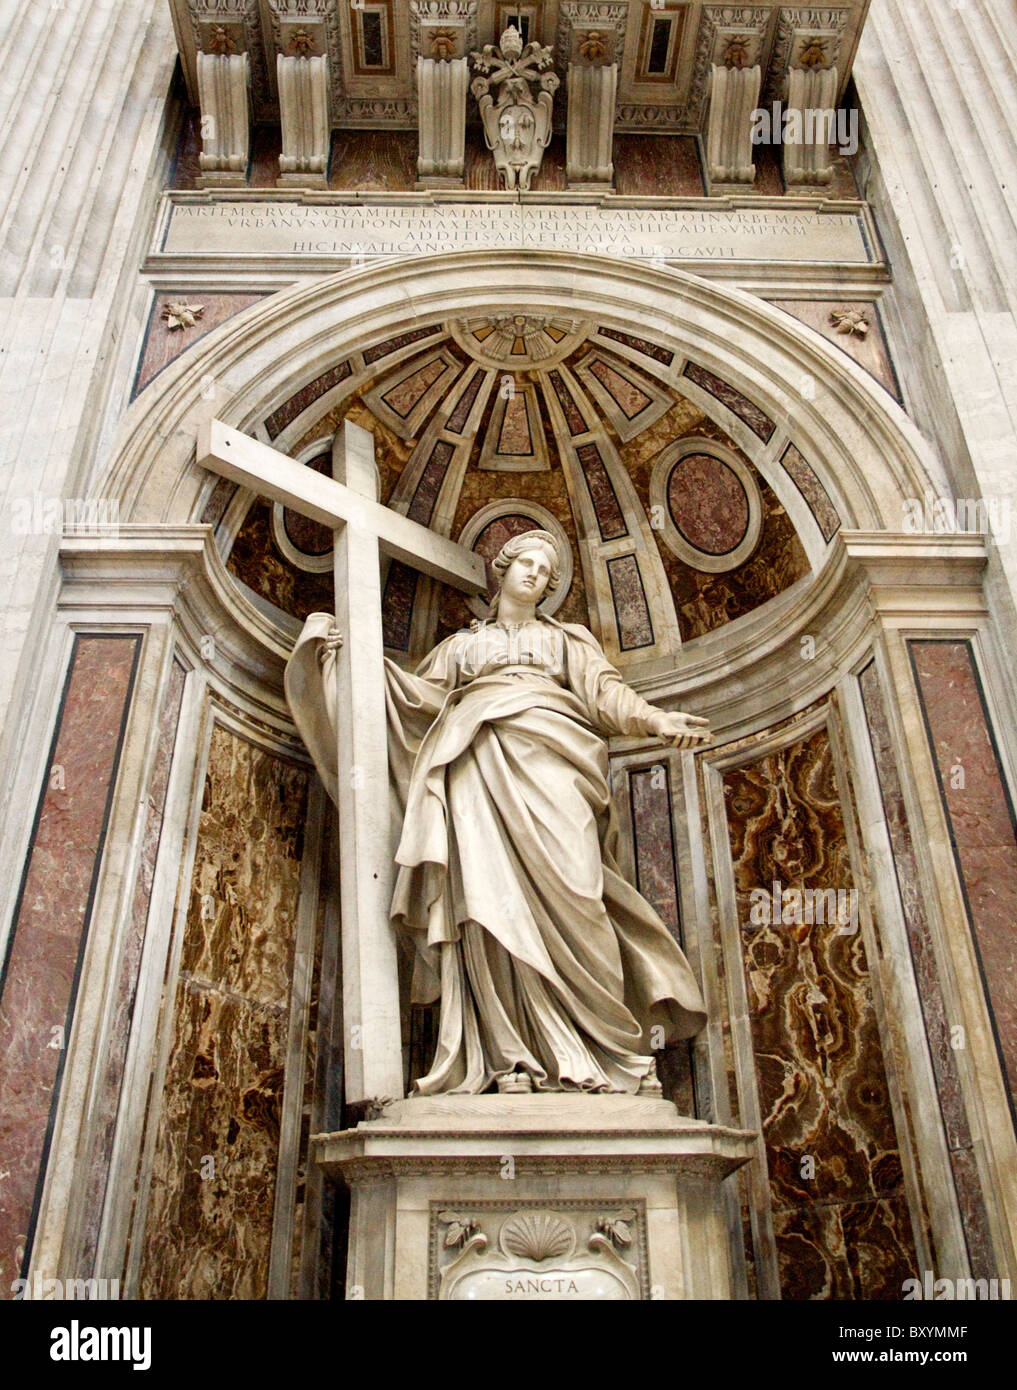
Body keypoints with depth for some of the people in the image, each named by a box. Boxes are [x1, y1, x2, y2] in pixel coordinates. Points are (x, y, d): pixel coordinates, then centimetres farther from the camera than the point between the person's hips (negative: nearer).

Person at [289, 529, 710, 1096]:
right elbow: (423, 693, 23)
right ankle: (516, 1058, -23)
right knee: (490, 890, -19)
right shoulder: (462, 644, 33)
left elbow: (606, 690, 14)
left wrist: (656, 720, -5)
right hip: (477, 760, 1)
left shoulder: (568, 639, 29)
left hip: (545, 752, -1)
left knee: (560, 882, -20)